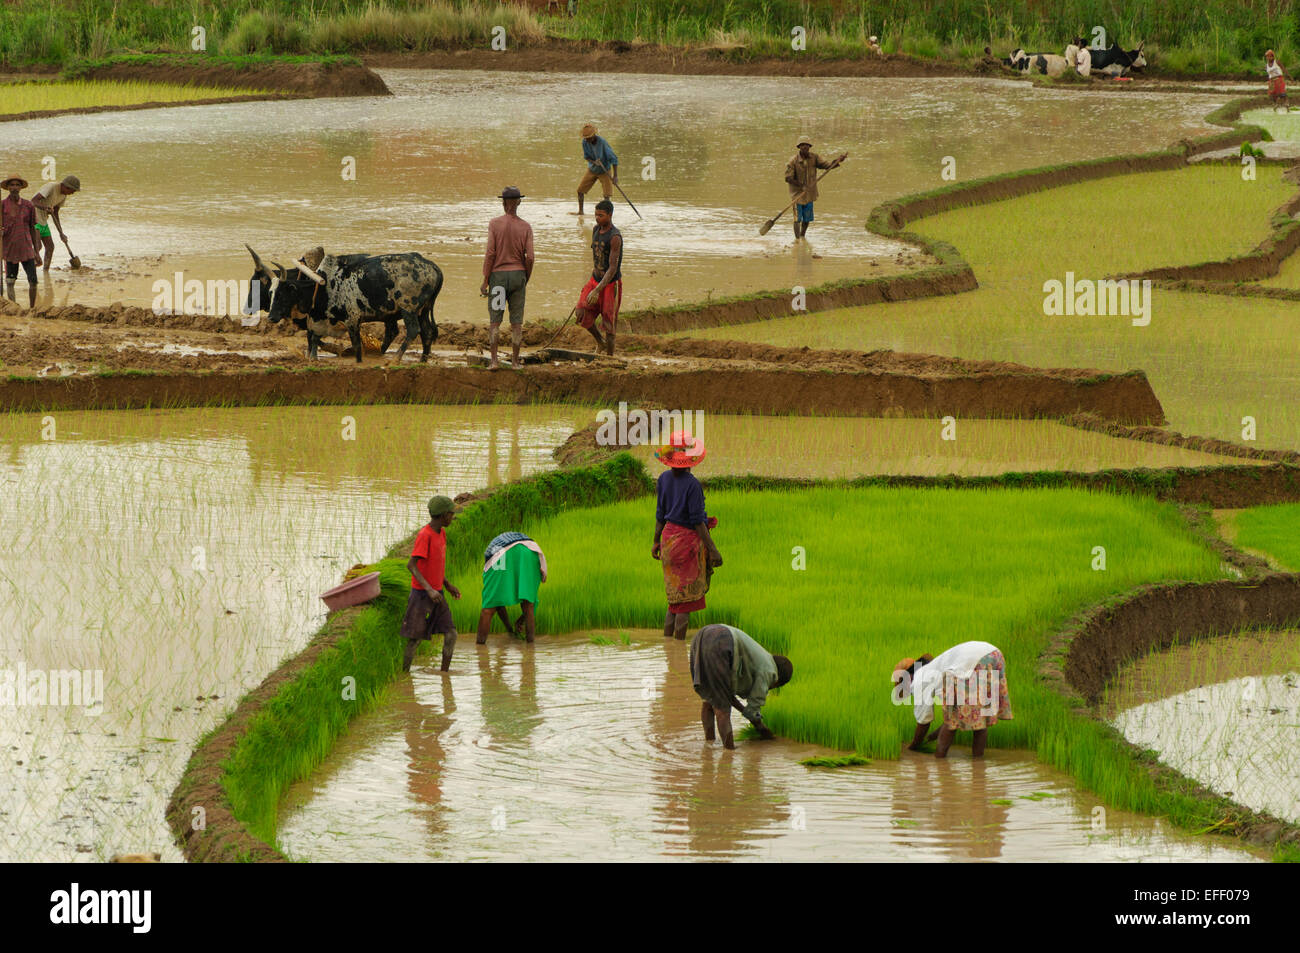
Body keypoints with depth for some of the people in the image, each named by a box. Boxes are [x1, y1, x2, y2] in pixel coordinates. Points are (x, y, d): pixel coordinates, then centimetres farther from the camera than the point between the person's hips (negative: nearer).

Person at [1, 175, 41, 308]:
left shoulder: (28, 206, 3)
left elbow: (33, 229, 9)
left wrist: (37, 252, 9)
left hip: (26, 249, 1)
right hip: (10, 249, -1)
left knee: (33, 281, -3)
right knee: (10, 282, 4)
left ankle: (32, 308, 13)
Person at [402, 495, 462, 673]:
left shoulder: (441, 532, 8)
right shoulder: (424, 535, -18)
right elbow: (411, 565, -23)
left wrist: (448, 585, 18)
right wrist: (429, 589, -32)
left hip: (437, 594, 8)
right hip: (421, 595, -8)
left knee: (451, 634, -1)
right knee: (415, 639, -3)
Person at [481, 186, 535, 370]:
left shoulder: (494, 224, -8)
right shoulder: (526, 227, -3)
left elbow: (490, 254, -11)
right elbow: (530, 257, -6)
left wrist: (485, 281, -6)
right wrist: (526, 280, 10)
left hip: (498, 275, -2)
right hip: (518, 274, 2)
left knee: (494, 320, 4)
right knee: (516, 321, 6)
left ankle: (494, 360, -3)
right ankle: (515, 361, 7)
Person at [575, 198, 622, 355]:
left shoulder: (615, 237, -21)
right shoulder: (596, 230, 3)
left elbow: (613, 268, -25)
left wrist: (597, 291, -31)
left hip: (611, 284, -7)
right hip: (595, 280, 7)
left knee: (608, 324, -3)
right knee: (581, 314, -7)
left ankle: (610, 355, 8)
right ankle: (599, 341, 16)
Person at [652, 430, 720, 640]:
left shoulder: (664, 479, 1)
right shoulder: (692, 484, -19)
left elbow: (660, 513, 9)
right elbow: (697, 520, -17)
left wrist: (656, 541, 20)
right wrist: (713, 549, -12)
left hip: (669, 537, 7)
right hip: (688, 539, -7)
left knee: (675, 594, 16)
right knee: (687, 594, 2)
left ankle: (666, 638, 16)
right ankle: (679, 641, 4)